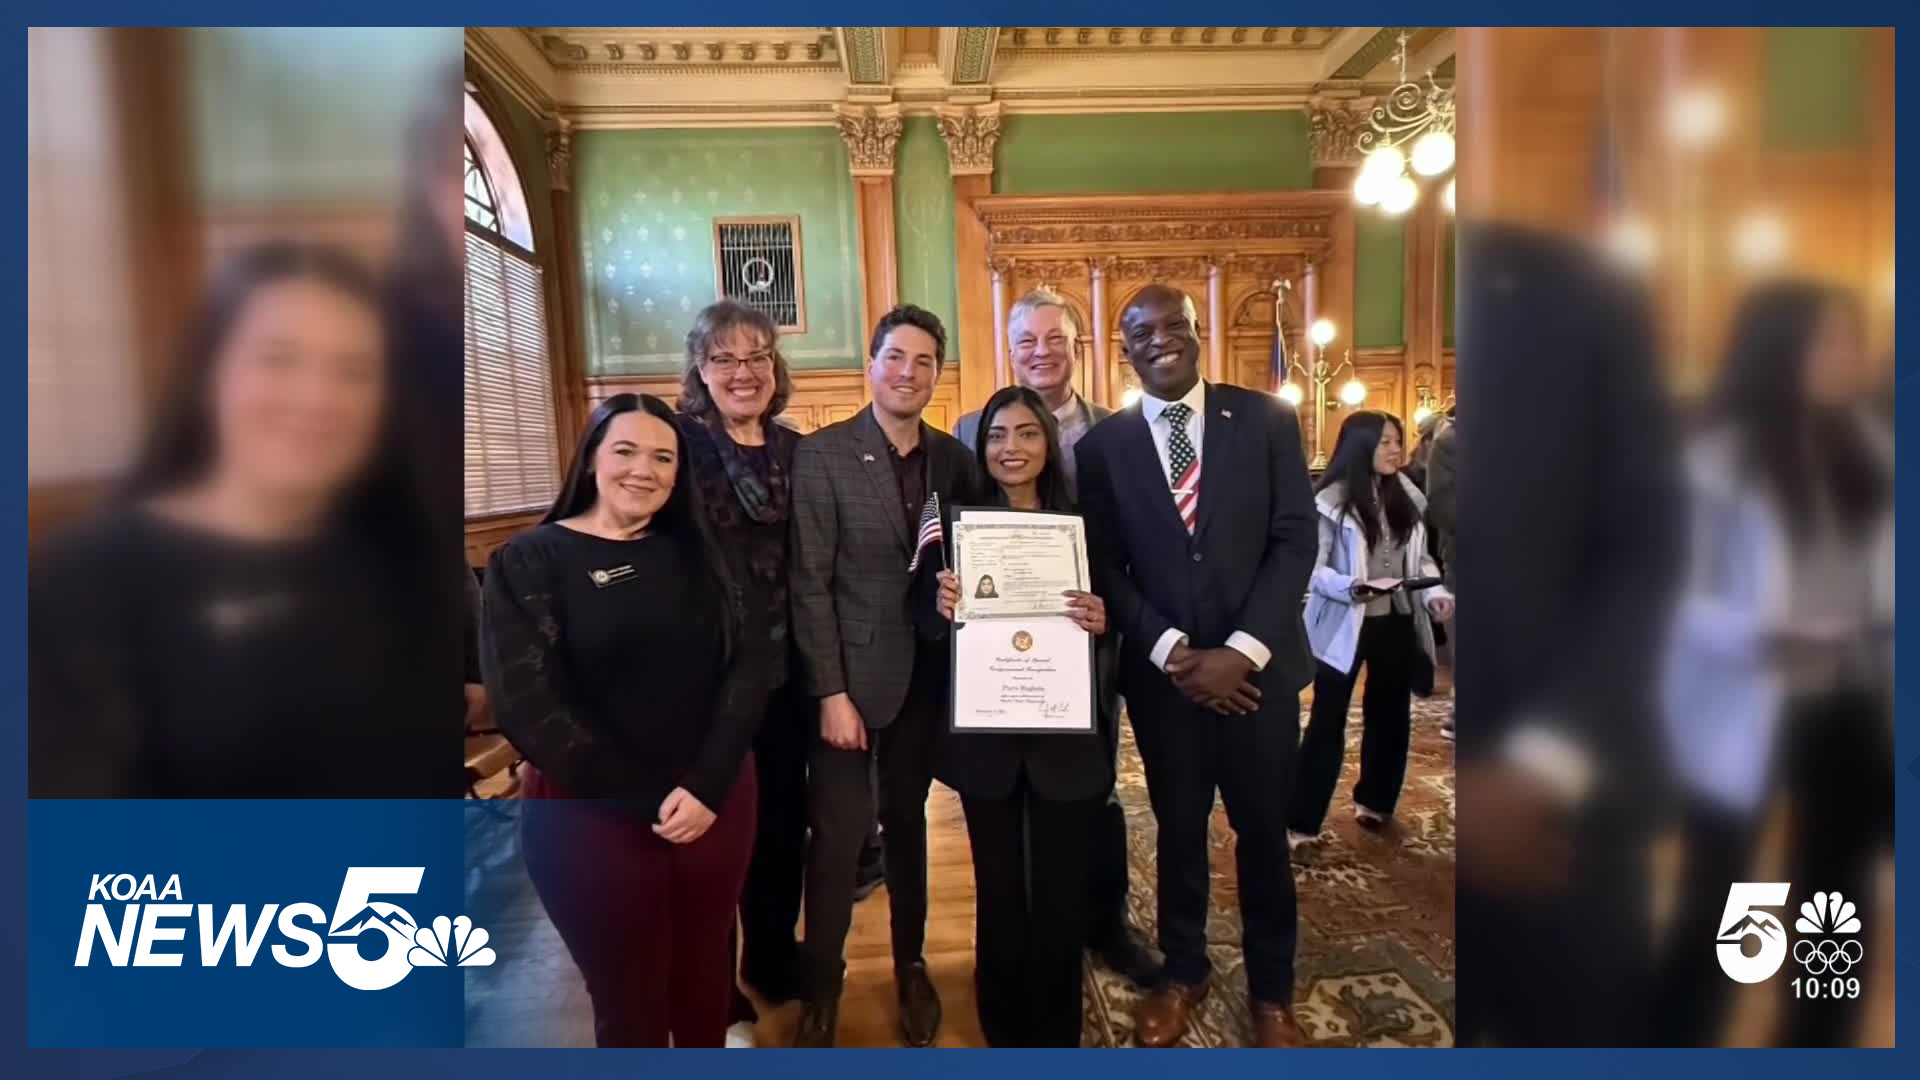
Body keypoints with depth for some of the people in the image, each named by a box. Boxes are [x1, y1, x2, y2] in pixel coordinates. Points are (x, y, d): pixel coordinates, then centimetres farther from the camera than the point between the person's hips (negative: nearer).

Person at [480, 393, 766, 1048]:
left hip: (718, 796, 3)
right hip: (591, 814, -3)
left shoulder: (697, 553, 6)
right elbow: (527, 704, -12)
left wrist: (706, 785, -15)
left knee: (707, 975, 17)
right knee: (627, 997, 11)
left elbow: (748, 663, -2)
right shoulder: (529, 561, -4)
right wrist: (648, 799, -14)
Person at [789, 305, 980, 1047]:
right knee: (837, 837, 3)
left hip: (927, 677, 4)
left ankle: (911, 967, 37)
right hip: (852, 678, -3)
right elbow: (809, 583, -11)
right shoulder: (821, 454, -9)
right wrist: (831, 692, -14)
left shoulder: (954, 458, 2)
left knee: (908, 824, 18)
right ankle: (821, 994, 25)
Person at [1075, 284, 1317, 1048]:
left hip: (1257, 667, 0)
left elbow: (1296, 540, -5)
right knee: (1179, 830, 15)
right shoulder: (1103, 445, 0)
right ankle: (1182, 972, 38)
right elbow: (1105, 569, -1)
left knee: (1263, 831, 13)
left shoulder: (1266, 420, -1)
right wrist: (1172, 651, -12)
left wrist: (1241, 651, -14)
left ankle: (1271, 990, 35)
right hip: (1163, 672, 0)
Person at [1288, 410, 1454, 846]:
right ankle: (1300, 822, 8)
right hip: (1344, 625, -6)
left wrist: (1434, 592, -4)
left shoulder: (1404, 496, 6)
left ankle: (1375, 801, 38)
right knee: (1327, 721, -1)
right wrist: (1353, 589, -32)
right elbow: (1313, 568, -16)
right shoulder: (1333, 501, -13)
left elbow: (1419, 557, 13)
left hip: (1396, 624, 6)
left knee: (1390, 714, 17)